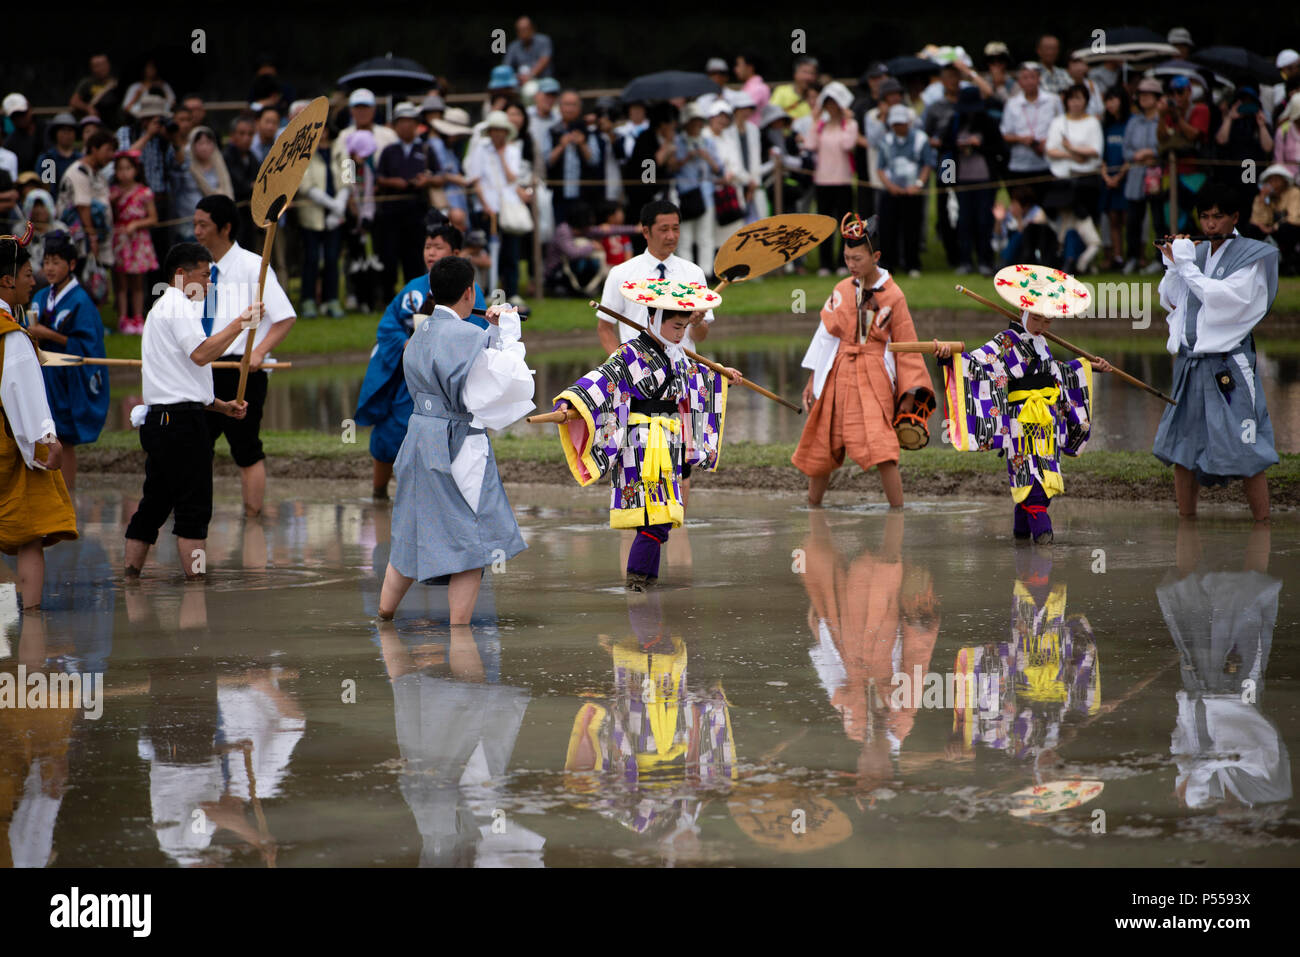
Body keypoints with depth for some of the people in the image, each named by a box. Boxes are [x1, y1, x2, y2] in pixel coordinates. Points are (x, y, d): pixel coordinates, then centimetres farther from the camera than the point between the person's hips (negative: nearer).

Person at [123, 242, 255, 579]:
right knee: (194, 506, -9)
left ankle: (130, 576, 11)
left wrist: (221, 406, 20)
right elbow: (201, 353, -22)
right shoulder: (178, 305, -7)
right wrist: (240, 324, -16)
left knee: (154, 504, 11)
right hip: (181, 420, -10)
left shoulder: (163, 307, 26)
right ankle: (196, 578, -11)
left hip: (159, 420, 10)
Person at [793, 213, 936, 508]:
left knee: (881, 449, -19)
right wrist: (812, 381, 11)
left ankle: (897, 509, -16)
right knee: (821, 448, 9)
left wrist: (909, 394, -5)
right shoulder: (841, 291, 6)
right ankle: (813, 507, 25)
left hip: (874, 379, -4)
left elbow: (907, 347, -1)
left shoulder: (893, 296, -4)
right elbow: (825, 336, 12)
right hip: (836, 378, 4)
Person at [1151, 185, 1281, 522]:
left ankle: (1262, 524, -3)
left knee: (1245, 454, -8)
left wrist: (1186, 264, -13)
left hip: (1230, 364, -6)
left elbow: (1224, 298, -17)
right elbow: (1170, 301, 17)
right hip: (1191, 362, 6)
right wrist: (1173, 264, 2)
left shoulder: (1251, 256, -5)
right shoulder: (1197, 253, 12)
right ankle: (1186, 520, 21)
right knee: (1181, 448, 10)